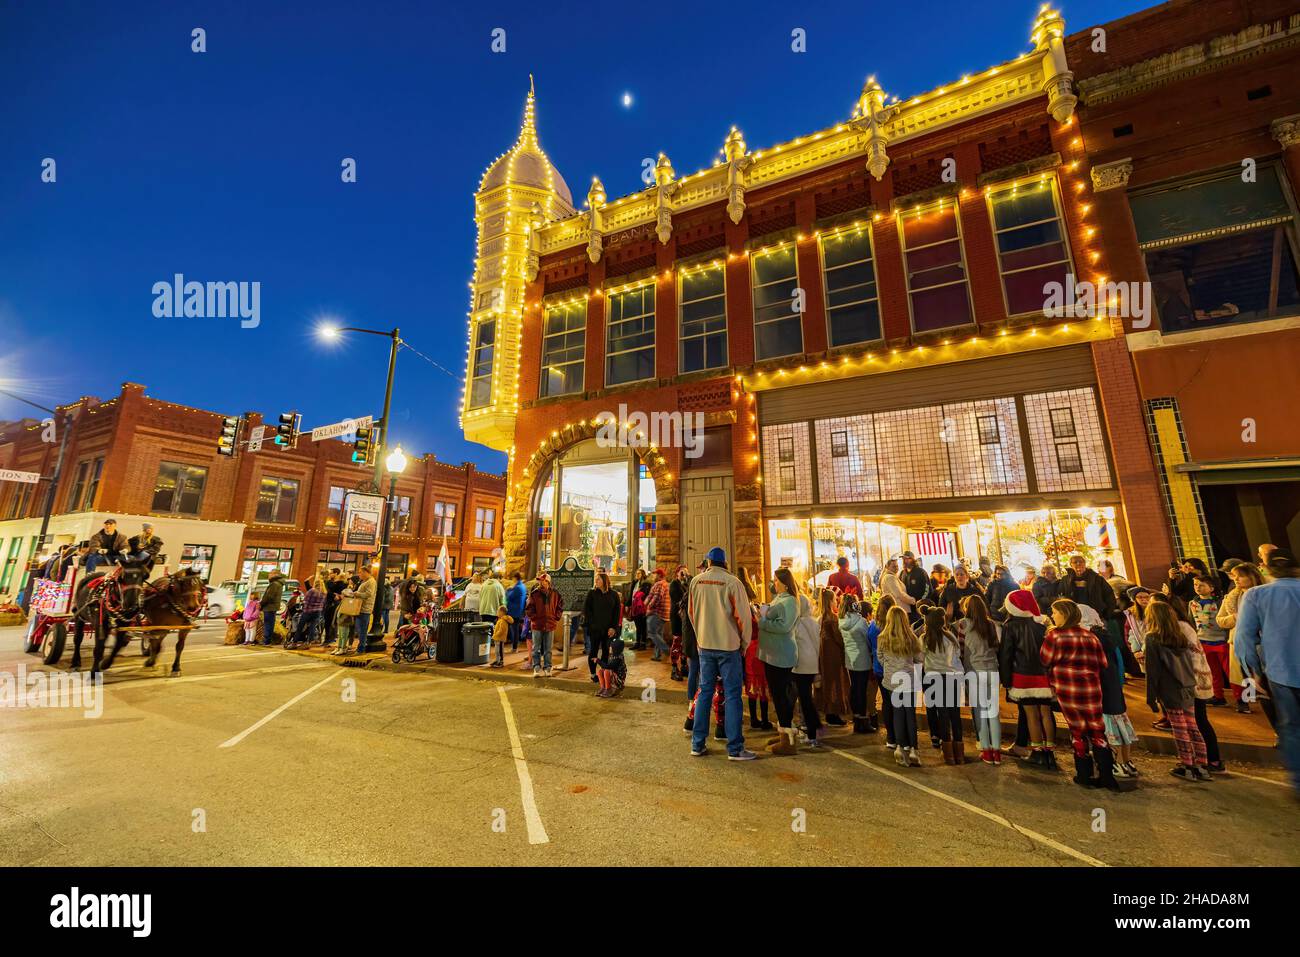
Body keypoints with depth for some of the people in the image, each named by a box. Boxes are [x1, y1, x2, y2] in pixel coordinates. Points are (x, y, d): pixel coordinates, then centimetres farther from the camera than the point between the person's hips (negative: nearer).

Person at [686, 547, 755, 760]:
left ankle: (697, 744, 20)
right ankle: (735, 748, 13)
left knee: (704, 692, 13)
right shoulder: (732, 582, -14)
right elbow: (743, 615, -11)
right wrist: (745, 643, 3)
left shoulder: (696, 581, -1)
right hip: (729, 645, -4)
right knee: (732, 695, 6)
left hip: (704, 645, 4)